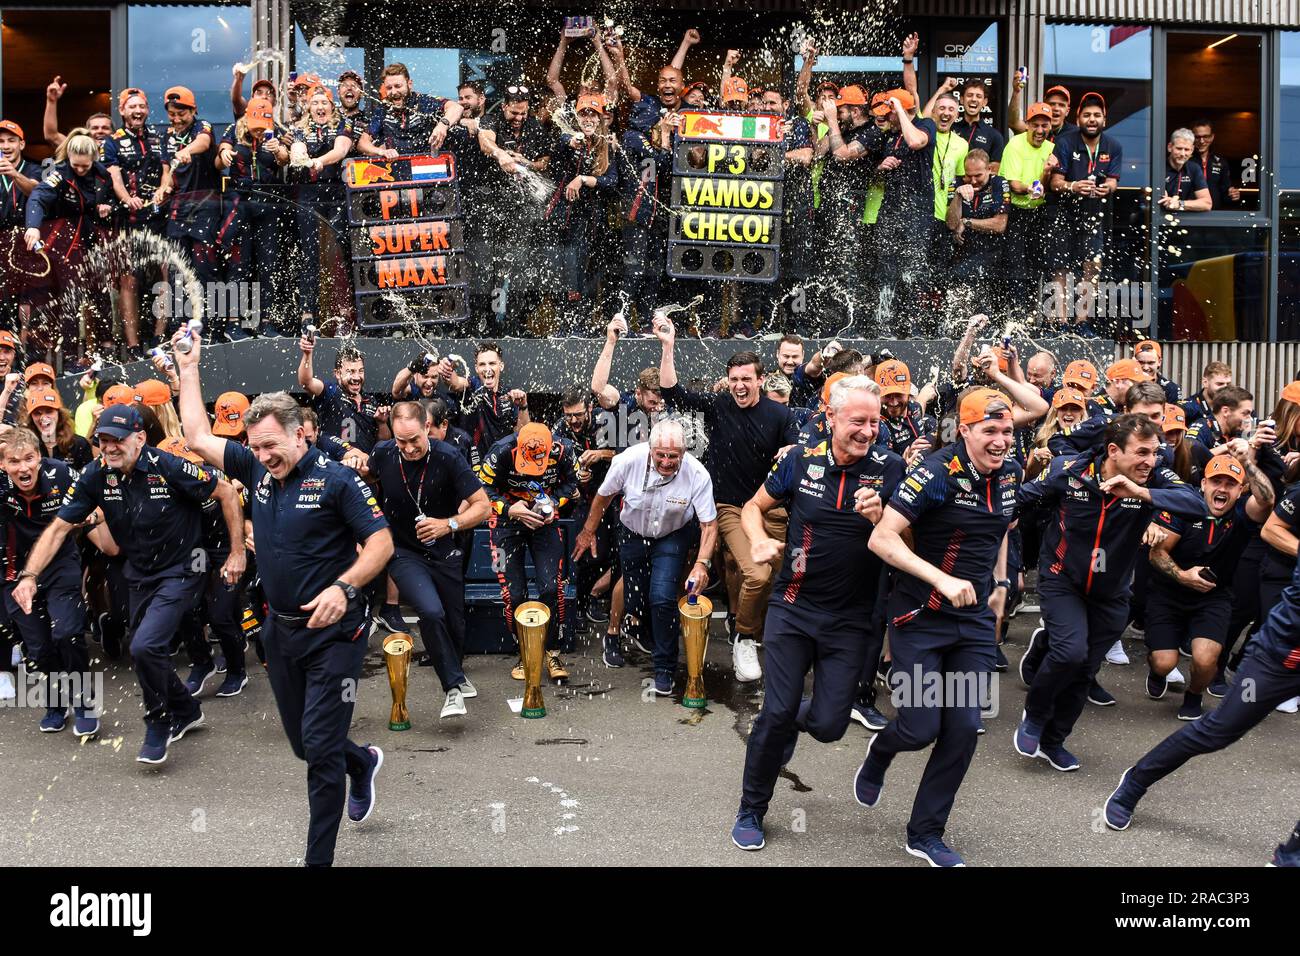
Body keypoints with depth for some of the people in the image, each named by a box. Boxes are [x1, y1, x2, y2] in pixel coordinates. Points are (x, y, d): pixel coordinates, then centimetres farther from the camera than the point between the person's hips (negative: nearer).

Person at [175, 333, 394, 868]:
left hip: (332, 631, -6)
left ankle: (318, 859, 9)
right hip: (279, 629, 7)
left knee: (321, 747, -4)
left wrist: (344, 587, -28)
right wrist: (188, 368, 14)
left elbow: (382, 543, -14)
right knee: (302, 742, 18)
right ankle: (362, 764, 48)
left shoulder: (336, 479, -14)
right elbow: (198, 437, 14)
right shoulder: (257, 469, 3)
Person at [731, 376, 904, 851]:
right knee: (776, 712, -2)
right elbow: (753, 507, 10)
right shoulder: (801, 460, -3)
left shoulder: (889, 469, -6)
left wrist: (878, 518, -24)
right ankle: (751, 810, 20)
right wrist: (760, 541, -11)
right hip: (793, 608, 0)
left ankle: (796, 718, 40)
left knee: (829, 725, 0)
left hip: (852, 619, 0)